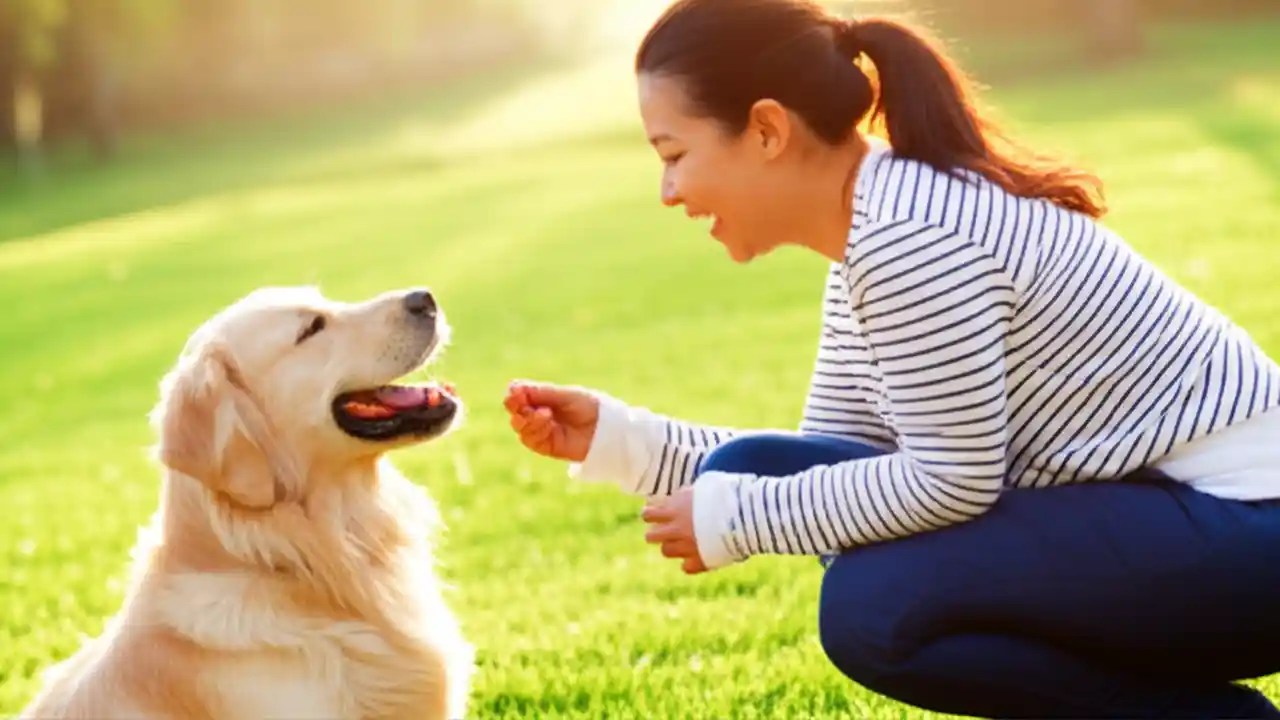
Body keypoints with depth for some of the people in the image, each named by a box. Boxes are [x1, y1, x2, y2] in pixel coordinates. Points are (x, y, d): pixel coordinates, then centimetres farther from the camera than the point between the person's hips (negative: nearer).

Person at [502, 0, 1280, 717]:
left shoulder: (910, 233, -22)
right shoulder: (873, 230, 9)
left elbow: (949, 483, -21)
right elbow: (823, 468, 12)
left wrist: (734, 518, -12)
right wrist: (615, 437, 6)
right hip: (1150, 505, 10)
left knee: (871, 609, -23)